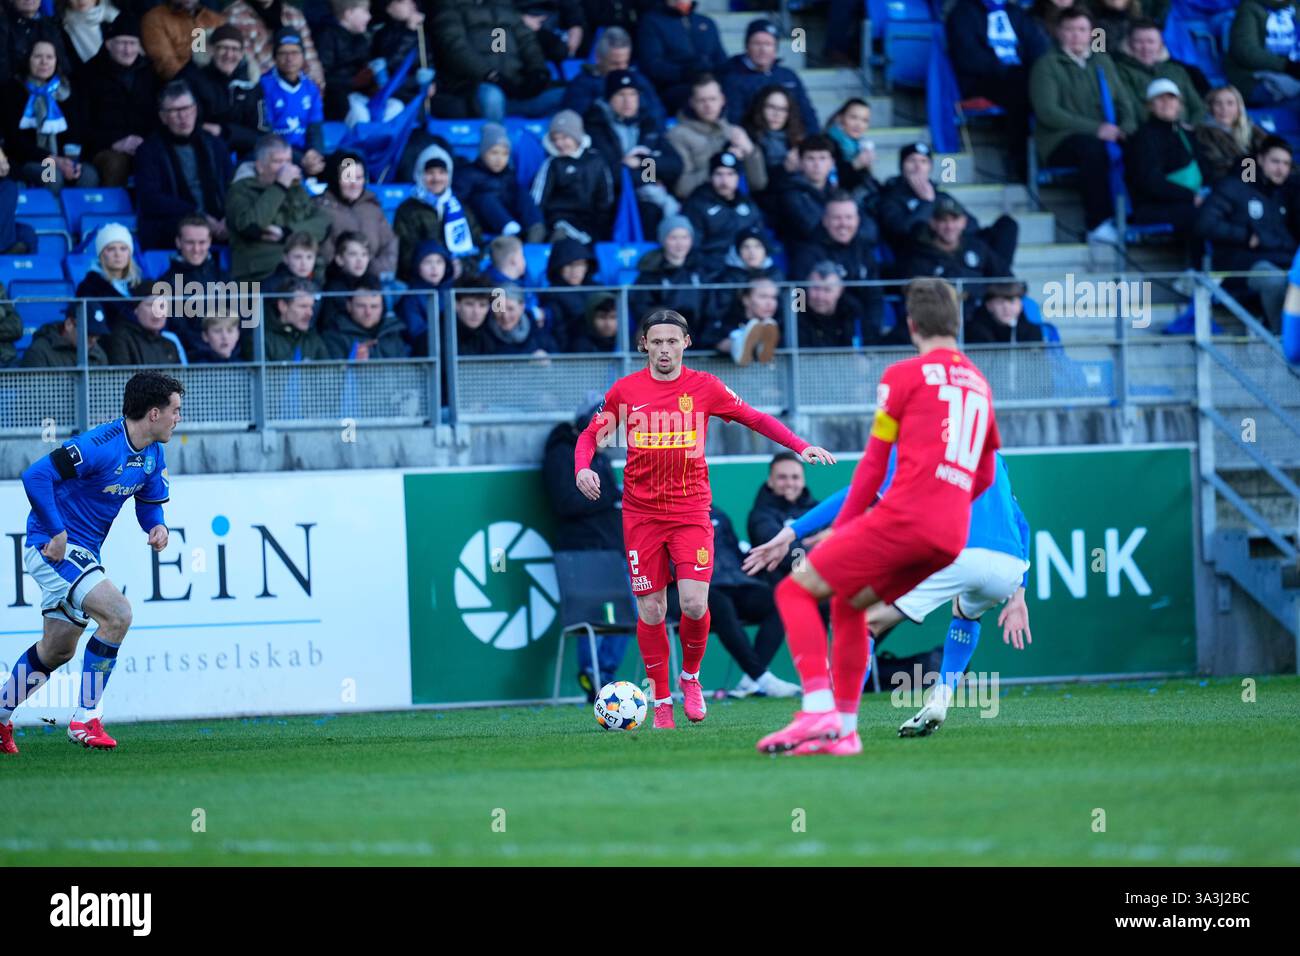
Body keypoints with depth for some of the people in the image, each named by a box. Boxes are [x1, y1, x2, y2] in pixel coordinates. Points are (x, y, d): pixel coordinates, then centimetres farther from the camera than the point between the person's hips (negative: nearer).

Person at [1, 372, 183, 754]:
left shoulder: (152, 456, 4)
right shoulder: (99, 446, -24)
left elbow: (150, 502, 17)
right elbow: (35, 476, -28)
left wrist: (156, 525, -6)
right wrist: (56, 532, -26)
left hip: (83, 552, 10)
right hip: (54, 548, -10)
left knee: (57, 651, 19)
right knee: (117, 612, -24)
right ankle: (86, 719, -18)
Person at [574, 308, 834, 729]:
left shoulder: (704, 387, 1)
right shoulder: (625, 391, 2)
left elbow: (755, 419, 7)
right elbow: (591, 436, 10)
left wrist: (801, 446, -3)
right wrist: (582, 469, -10)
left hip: (691, 511, -1)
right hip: (642, 515, 1)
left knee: (695, 604, -14)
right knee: (651, 610, 0)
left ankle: (691, 676, 15)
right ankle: (661, 701, 13)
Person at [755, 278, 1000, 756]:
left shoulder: (904, 375, 2)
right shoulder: (979, 385, 21)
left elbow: (874, 463, 3)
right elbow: (985, 475, 29)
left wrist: (843, 526, 11)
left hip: (903, 518, -7)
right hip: (950, 538, 7)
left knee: (795, 590, -1)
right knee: (848, 604, 24)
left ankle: (818, 712, -18)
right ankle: (844, 729, 16)